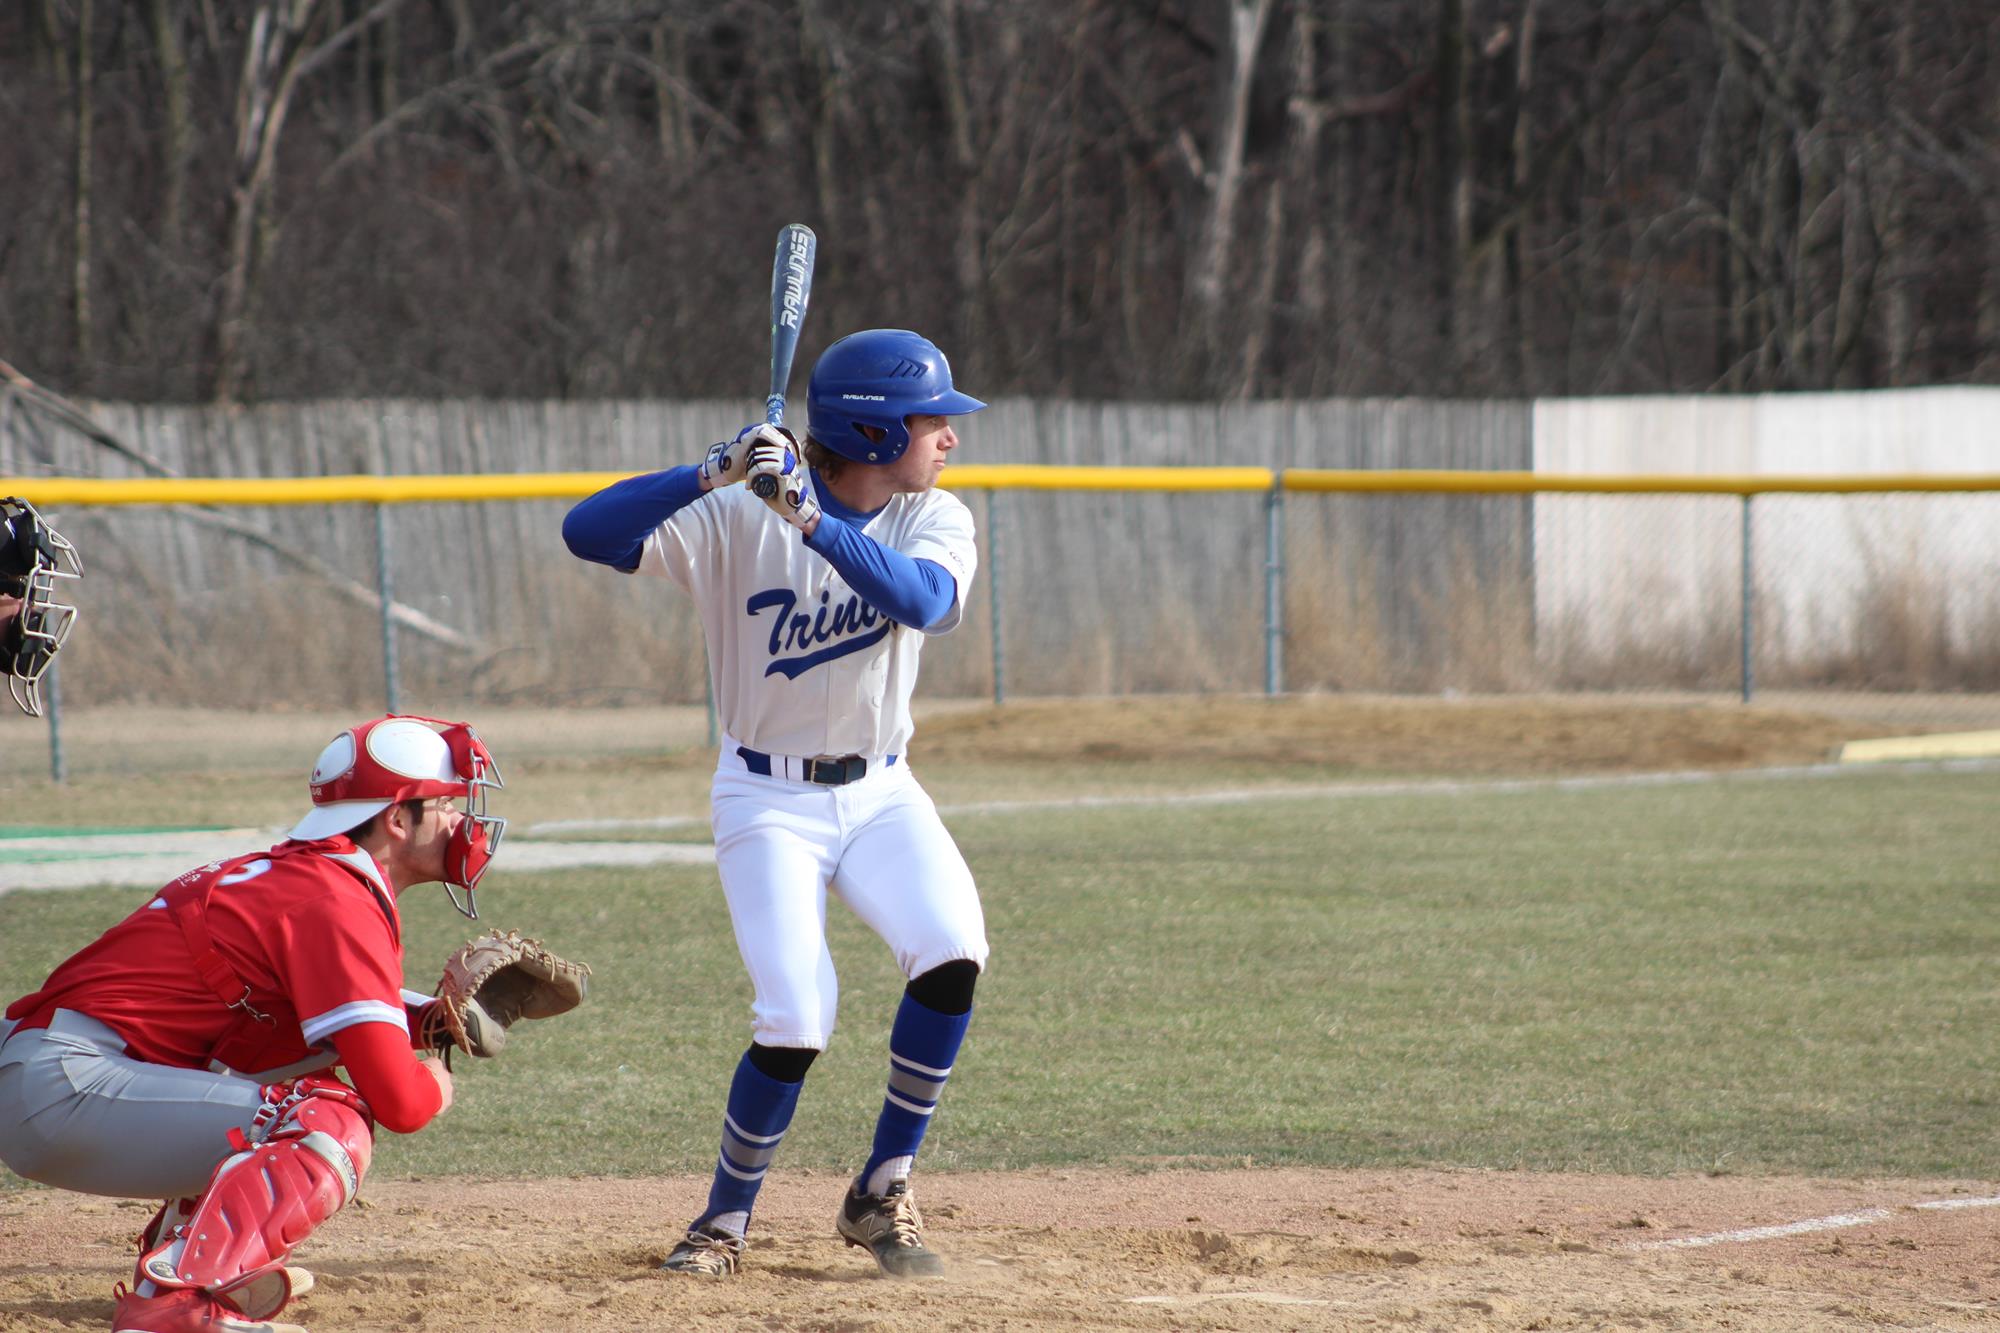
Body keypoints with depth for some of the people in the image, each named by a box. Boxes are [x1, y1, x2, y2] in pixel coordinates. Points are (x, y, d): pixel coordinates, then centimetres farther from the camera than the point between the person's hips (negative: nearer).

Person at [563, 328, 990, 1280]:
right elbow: (587, 534, -25)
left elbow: (923, 602, -27)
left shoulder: (934, 521, -4)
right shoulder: (737, 518, -14)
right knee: (794, 1024, -18)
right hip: (769, 800, -3)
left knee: (952, 954, -23)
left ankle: (882, 1197, -7)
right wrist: (716, 474, -36)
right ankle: (725, 1222, 6)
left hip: (881, 792, 3)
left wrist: (813, 521, -38)